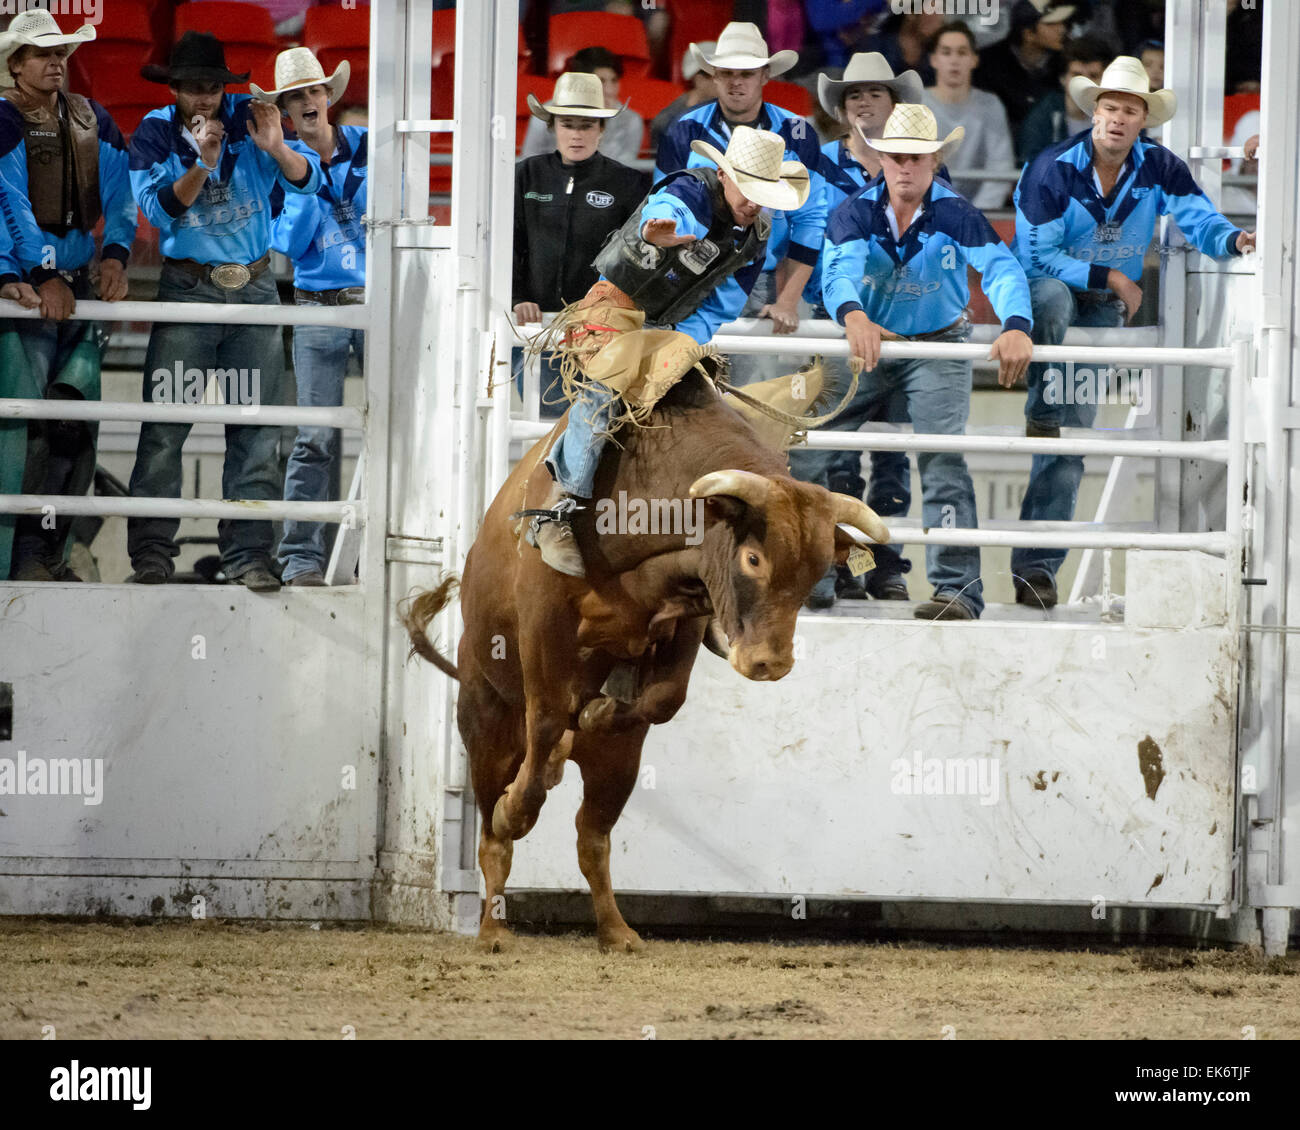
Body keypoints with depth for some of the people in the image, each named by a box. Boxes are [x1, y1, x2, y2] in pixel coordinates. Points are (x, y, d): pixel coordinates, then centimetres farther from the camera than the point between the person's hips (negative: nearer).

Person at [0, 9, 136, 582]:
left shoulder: (92, 121, 14)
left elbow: (118, 194, 10)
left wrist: (115, 253, -8)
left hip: (79, 285, 6)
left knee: (76, 425, 3)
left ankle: (49, 551, 11)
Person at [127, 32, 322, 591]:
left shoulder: (248, 119, 1)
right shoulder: (154, 133, -1)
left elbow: (309, 181, -5)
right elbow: (160, 208, -13)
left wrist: (276, 149, -25)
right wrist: (202, 165, -28)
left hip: (254, 287, 2)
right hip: (187, 288, -2)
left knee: (255, 428, 0)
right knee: (165, 425, -8)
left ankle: (248, 554, 2)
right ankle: (151, 554, -7)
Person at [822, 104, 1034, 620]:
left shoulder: (956, 215, -18)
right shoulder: (855, 213, -14)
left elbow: (1001, 268, -33)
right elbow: (839, 269, -32)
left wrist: (1016, 327, -54)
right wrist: (853, 315, -56)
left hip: (939, 346, -3)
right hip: (869, 342, 3)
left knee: (942, 456, -20)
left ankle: (958, 589, -23)